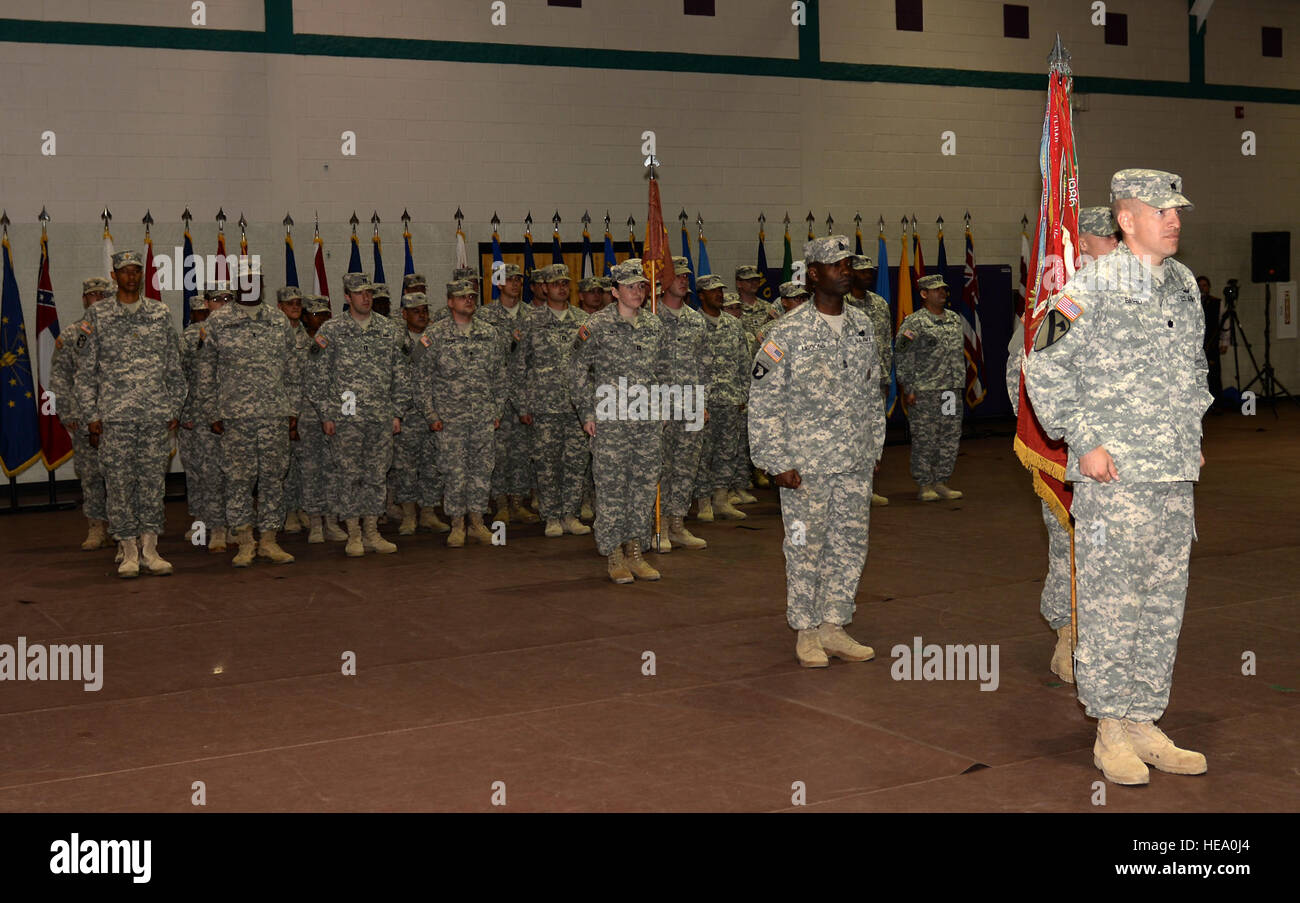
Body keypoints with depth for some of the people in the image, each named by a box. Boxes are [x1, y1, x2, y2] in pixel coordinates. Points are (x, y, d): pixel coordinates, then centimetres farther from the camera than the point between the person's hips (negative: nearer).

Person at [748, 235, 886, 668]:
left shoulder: (863, 326, 8)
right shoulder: (788, 332, -9)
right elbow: (763, 401, -9)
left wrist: (873, 450, 14)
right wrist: (776, 462, -12)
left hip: (855, 465, 5)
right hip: (806, 465, -5)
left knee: (851, 543, 9)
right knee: (806, 547, 2)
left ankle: (833, 627, 21)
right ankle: (806, 632, 15)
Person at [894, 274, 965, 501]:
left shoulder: (955, 319, 15)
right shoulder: (914, 322, -6)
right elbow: (902, 357, -8)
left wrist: (960, 383, 19)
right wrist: (907, 389, -12)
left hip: (952, 389, 7)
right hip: (924, 391, -7)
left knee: (951, 436, 8)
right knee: (924, 438, -4)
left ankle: (941, 482, 16)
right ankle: (924, 485, 3)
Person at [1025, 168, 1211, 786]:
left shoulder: (1184, 285, 13)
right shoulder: (1092, 288, -9)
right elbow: (1044, 367, -9)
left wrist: (1192, 436, 18)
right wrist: (1083, 442, -11)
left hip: (1175, 479, 7)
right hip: (1113, 476, -7)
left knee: (1162, 606, 11)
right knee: (1111, 606, -2)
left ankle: (1145, 723, 21)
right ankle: (1112, 732, 9)